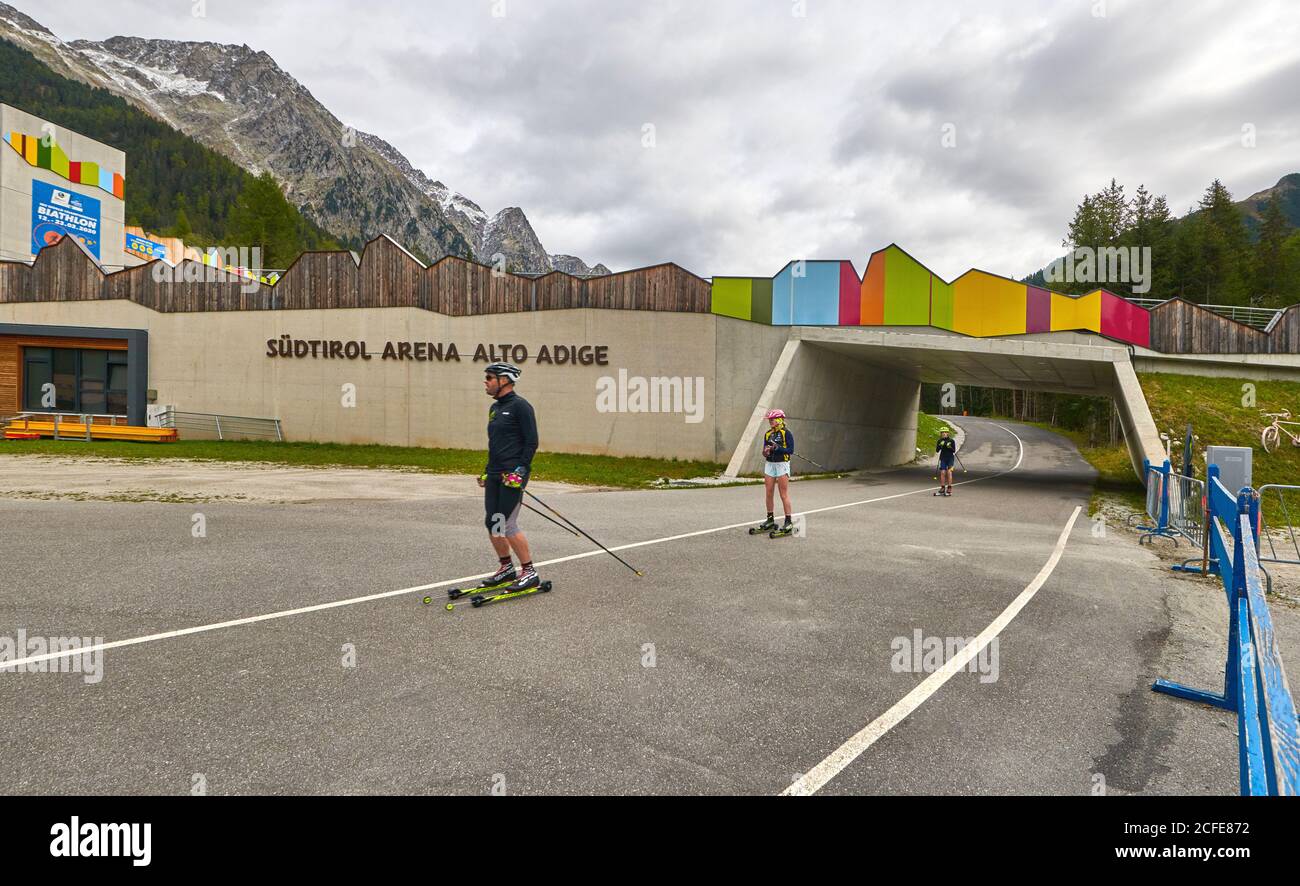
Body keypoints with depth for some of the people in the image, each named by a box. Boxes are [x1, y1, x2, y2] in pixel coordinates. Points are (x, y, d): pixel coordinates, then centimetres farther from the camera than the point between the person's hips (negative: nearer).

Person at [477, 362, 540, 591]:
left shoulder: (520, 406, -9)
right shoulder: (494, 408, 17)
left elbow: (531, 442, -13)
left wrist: (519, 470, -18)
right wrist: (487, 472, 21)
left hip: (513, 476, -9)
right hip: (494, 476, 9)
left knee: (507, 525, -8)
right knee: (492, 524, 9)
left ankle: (529, 573, 3)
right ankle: (507, 568, 25)